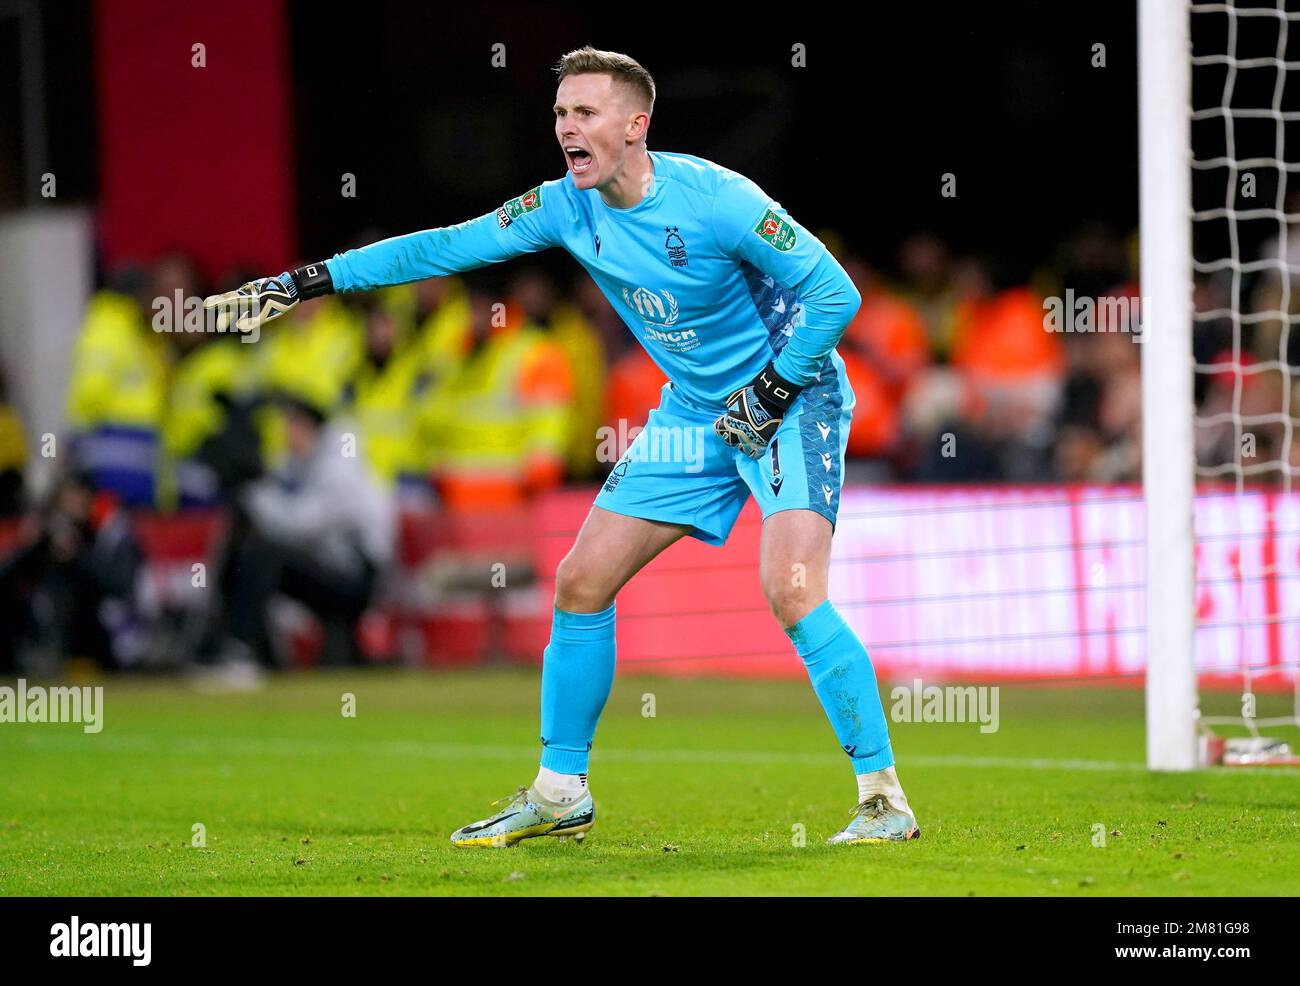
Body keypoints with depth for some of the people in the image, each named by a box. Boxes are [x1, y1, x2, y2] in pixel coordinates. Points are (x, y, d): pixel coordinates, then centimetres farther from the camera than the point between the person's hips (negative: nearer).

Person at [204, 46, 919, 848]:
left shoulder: (716, 201, -24)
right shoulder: (569, 208, -5)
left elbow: (834, 294, -20)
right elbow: (448, 247, 2)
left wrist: (770, 395, -18)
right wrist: (307, 283, 0)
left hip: (792, 399, -7)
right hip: (694, 413, 7)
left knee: (791, 586, -25)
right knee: (582, 581, 5)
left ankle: (885, 799, -18)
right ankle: (560, 794, 19)